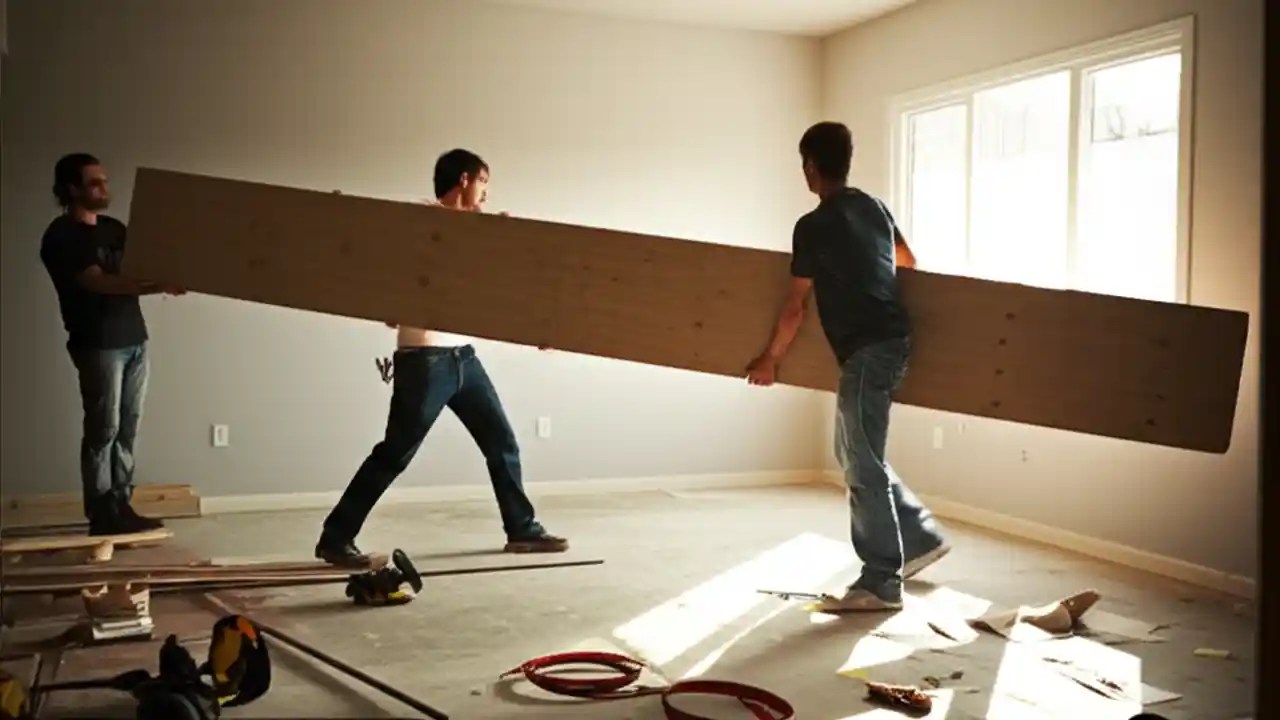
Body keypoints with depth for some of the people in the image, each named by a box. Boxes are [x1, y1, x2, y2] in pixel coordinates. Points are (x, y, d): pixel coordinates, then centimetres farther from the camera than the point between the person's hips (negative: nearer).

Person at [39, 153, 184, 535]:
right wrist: (157, 287, -31)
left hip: (134, 339, 7)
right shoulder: (61, 236, -10)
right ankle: (102, 515, 3)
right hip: (98, 345, -7)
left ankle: (121, 506, 15)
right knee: (103, 429, -3)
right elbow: (97, 282, -21)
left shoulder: (114, 228, 15)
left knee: (128, 428, 8)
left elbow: (138, 270, 14)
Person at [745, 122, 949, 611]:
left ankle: (881, 583, 2)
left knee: (864, 466, -4)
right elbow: (909, 263, 29)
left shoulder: (813, 226, -10)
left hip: (867, 351, -9)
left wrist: (771, 358, 8)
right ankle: (922, 537, 24)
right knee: (855, 454, 19)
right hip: (892, 339, 9)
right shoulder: (874, 207, 13)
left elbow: (795, 307, -5)